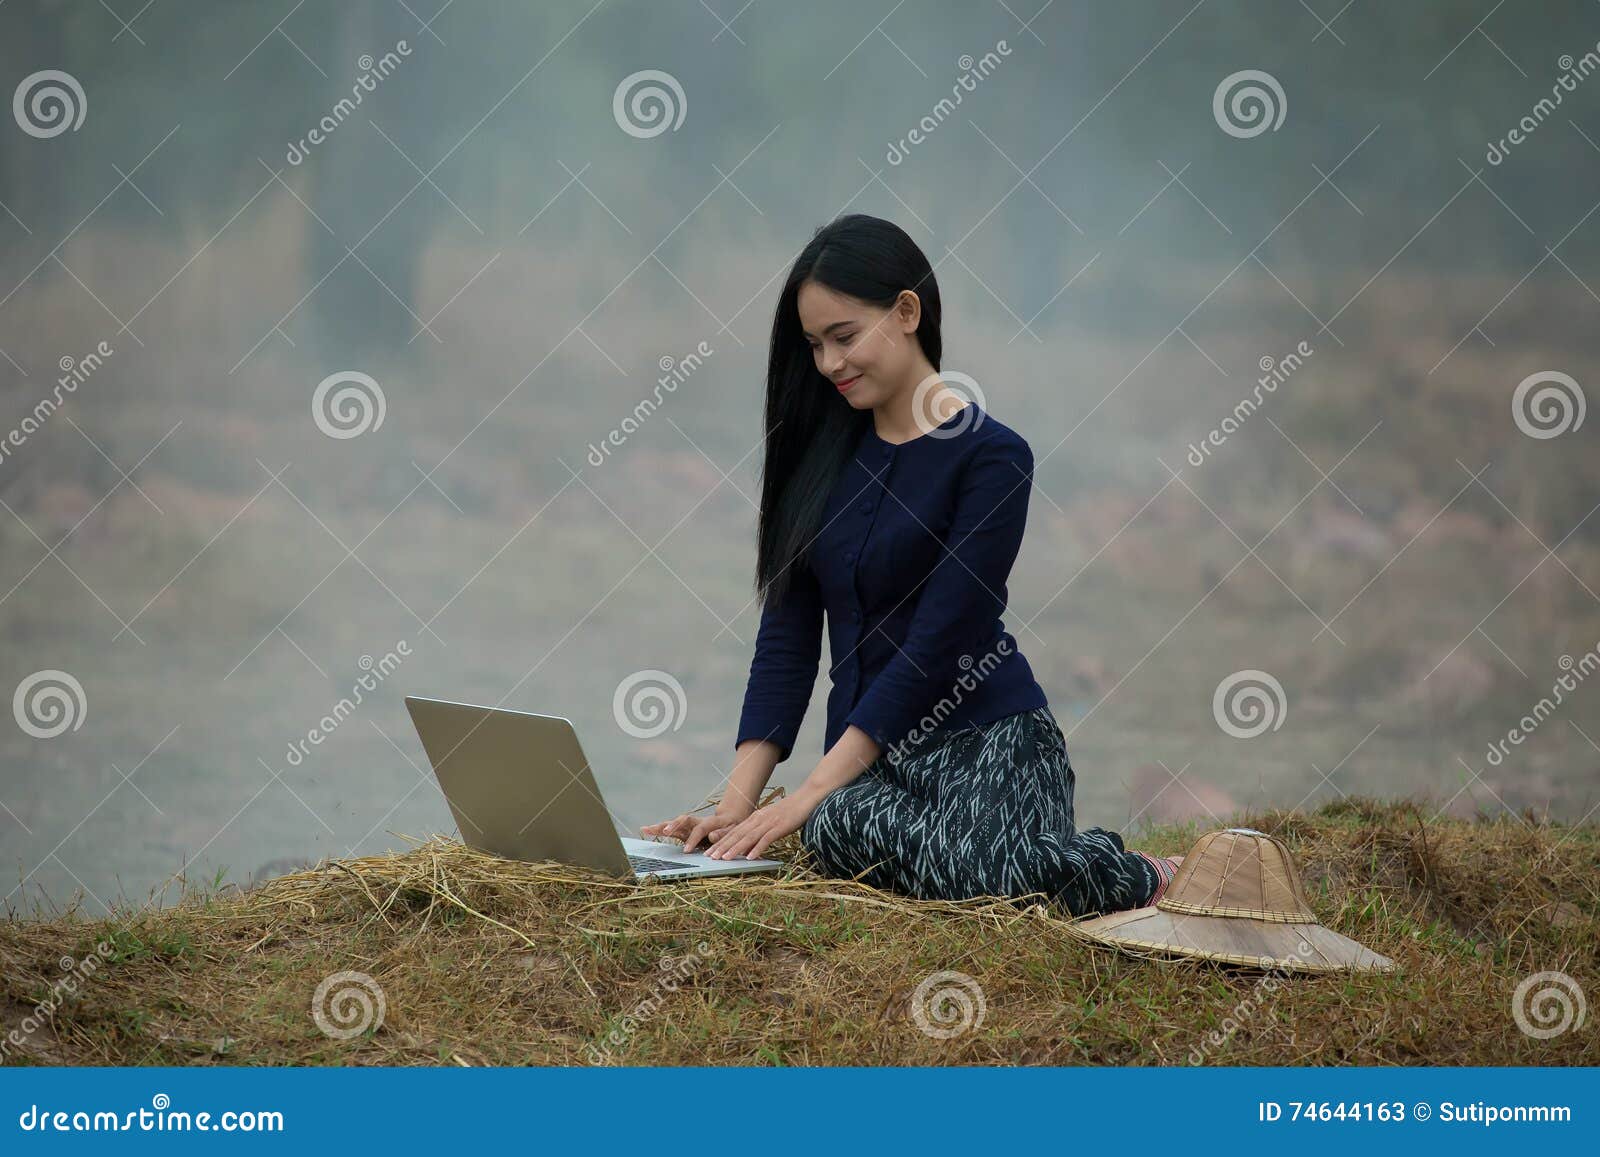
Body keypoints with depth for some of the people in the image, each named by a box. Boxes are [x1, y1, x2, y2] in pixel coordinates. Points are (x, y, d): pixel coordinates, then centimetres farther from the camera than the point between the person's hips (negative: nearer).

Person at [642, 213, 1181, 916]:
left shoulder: (991, 456, -6)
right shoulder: (822, 456, 13)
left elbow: (936, 643, -12)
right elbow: (787, 635, 10)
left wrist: (810, 794, -16)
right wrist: (737, 802, -1)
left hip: (986, 736, -5)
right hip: (870, 753, 5)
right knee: (838, 832, -35)